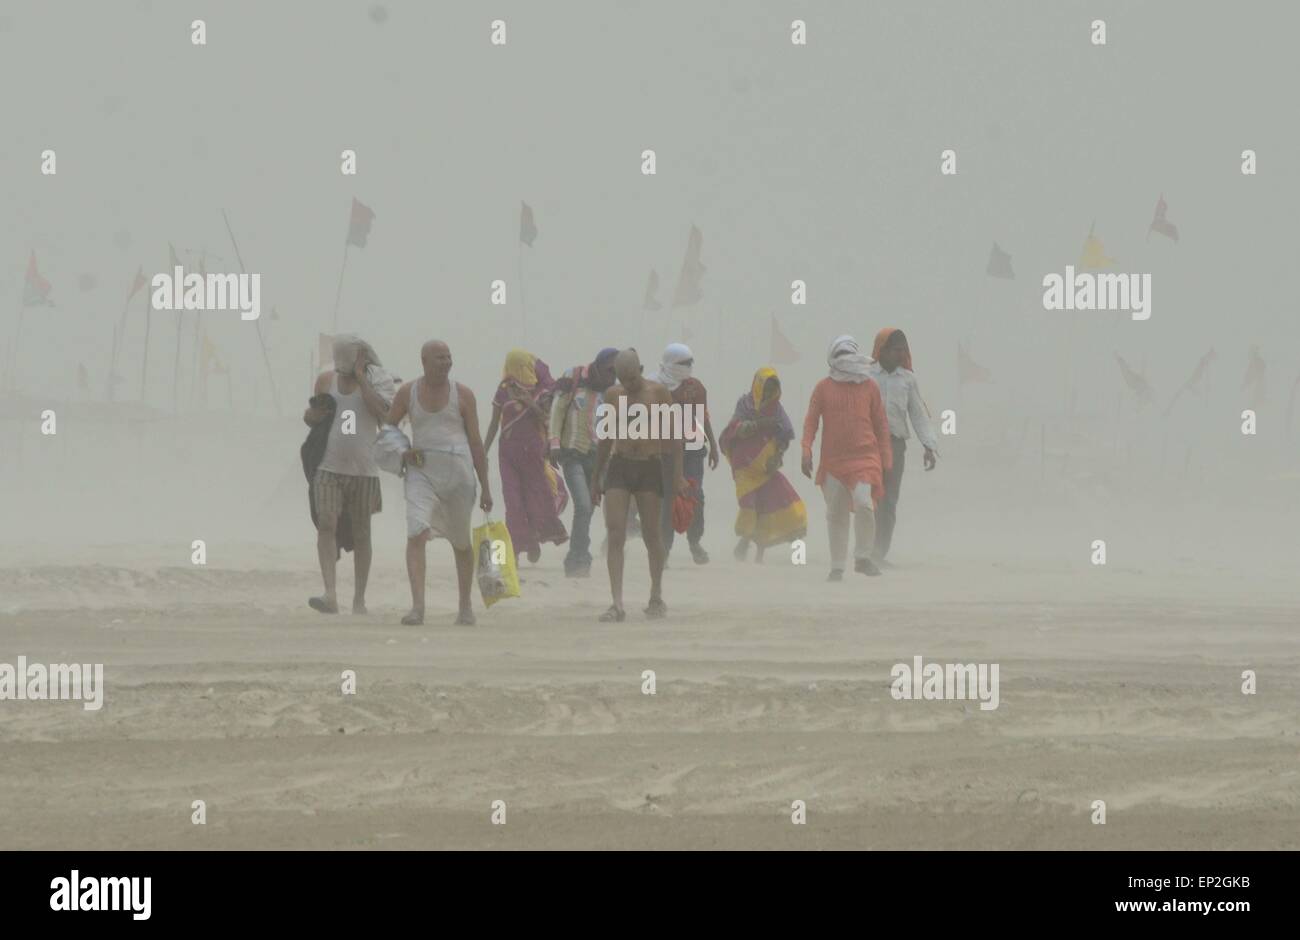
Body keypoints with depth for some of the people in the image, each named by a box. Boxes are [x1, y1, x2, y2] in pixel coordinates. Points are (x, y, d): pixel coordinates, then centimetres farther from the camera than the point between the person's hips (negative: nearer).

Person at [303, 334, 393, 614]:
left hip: (364, 469, -1)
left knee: (361, 533, 7)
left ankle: (359, 601, 17)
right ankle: (330, 596, -26)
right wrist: (310, 415, -6)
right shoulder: (326, 380, 6)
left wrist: (360, 376, -17)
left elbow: (382, 413, -20)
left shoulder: (375, 380, -2)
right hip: (328, 468, 1)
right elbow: (315, 416, 19)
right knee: (326, 526, -16)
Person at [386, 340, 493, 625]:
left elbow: (476, 442, 4)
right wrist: (401, 452, -5)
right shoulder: (408, 392, 4)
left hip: (458, 472, 0)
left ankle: (465, 606, 29)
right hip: (421, 472, 0)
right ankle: (417, 606, -28)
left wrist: (485, 487, 3)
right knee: (416, 534, -20)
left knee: (461, 543, 11)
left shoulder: (462, 395, 2)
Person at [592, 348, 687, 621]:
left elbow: (674, 436, -2)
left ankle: (656, 598, 23)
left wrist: (677, 475, -9)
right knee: (615, 533, -11)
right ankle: (617, 604, -14)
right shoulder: (612, 395, 7)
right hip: (619, 466, 2)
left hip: (650, 468, -2)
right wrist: (597, 478, 17)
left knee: (652, 534, 5)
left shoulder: (658, 393, -2)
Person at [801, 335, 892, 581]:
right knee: (836, 515, 6)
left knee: (864, 503, -21)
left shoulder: (869, 386, 7)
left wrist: (885, 459, 9)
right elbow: (811, 421, 7)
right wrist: (806, 451, -6)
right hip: (833, 460, 1)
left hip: (864, 458, -1)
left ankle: (862, 558, -6)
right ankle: (837, 568, 16)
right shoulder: (823, 388, 6)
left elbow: (881, 423, 11)